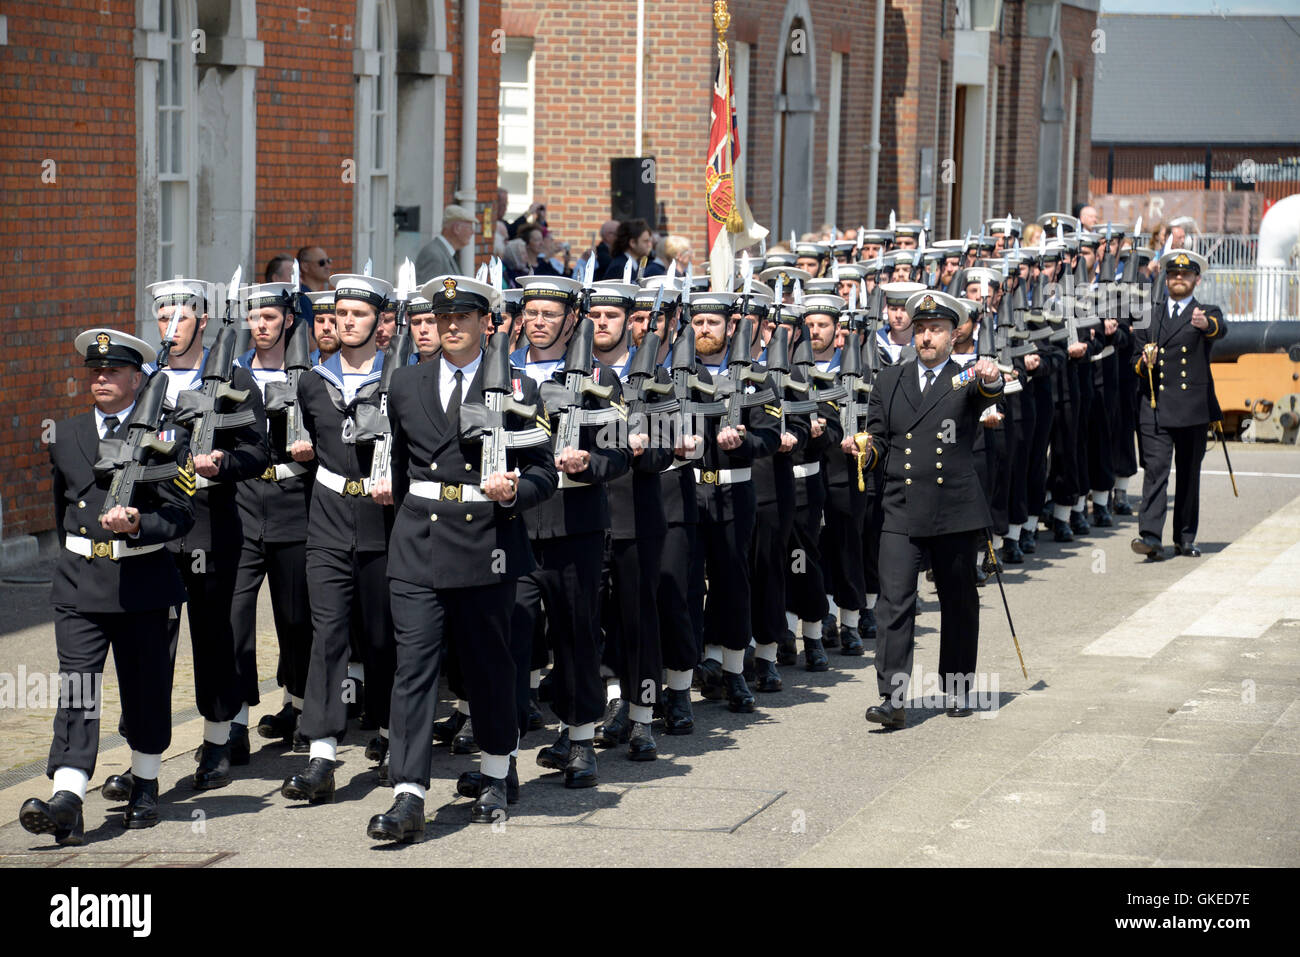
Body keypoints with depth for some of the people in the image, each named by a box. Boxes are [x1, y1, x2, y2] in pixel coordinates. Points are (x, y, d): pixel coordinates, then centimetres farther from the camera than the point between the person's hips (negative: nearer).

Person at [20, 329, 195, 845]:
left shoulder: (163, 436, 0)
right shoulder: (65, 435, 11)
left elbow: (181, 514, -4)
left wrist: (137, 525, -20)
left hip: (142, 580, -2)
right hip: (79, 581, 2)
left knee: (145, 687, 9)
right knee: (76, 687, -10)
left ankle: (145, 787, 27)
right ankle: (66, 802, -20)